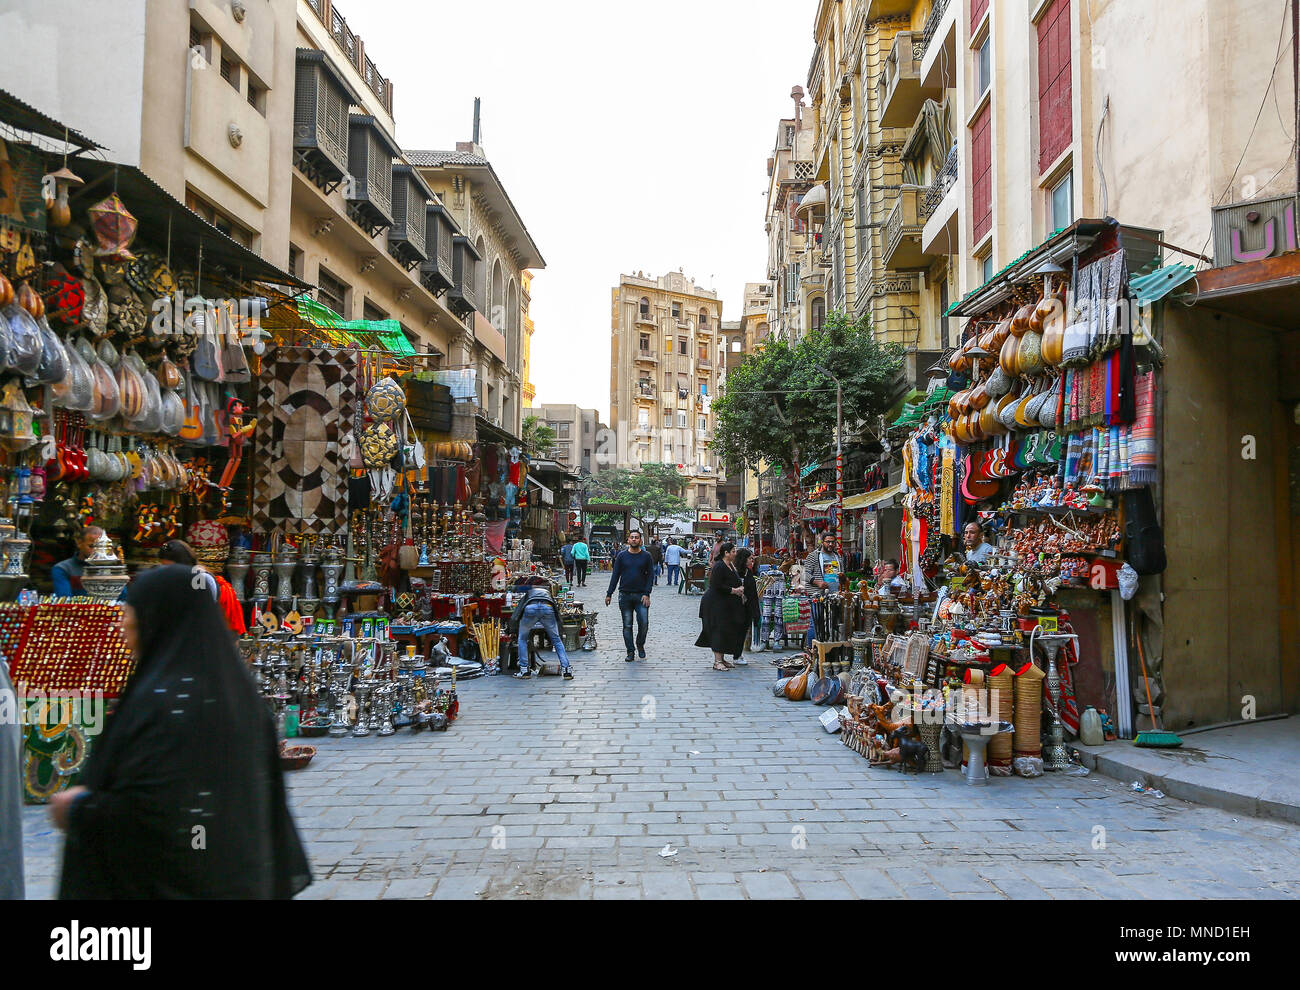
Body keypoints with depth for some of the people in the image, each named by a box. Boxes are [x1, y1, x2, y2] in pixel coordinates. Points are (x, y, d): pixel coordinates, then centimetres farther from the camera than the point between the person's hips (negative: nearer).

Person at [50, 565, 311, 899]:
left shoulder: (162, 698, -22)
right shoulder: (236, 685, 2)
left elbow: (146, 810, -26)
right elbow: (265, 789, 6)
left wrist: (78, 811, -9)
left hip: (163, 882, -7)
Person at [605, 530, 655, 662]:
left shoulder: (646, 556, 3)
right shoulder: (622, 555, 5)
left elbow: (651, 576, 2)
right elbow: (615, 575, 7)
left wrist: (647, 594, -8)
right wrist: (609, 594, 4)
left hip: (641, 595, -1)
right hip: (625, 595, 1)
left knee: (644, 623, -9)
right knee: (627, 625, 4)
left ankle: (640, 645, 17)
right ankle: (630, 652, 13)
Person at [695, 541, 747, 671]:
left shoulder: (732, 566, 12)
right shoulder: (719, 567, -17)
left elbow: (735, 582, 25)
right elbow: (717, 586, -23)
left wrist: (739, 590, 5)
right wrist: (733, 590, -19)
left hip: (728, 605, 10)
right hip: (717, 605, -10)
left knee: (727, 631, 11)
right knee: (719, 631, -10)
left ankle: (722, 658, 19)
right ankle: (717, 661, -8)